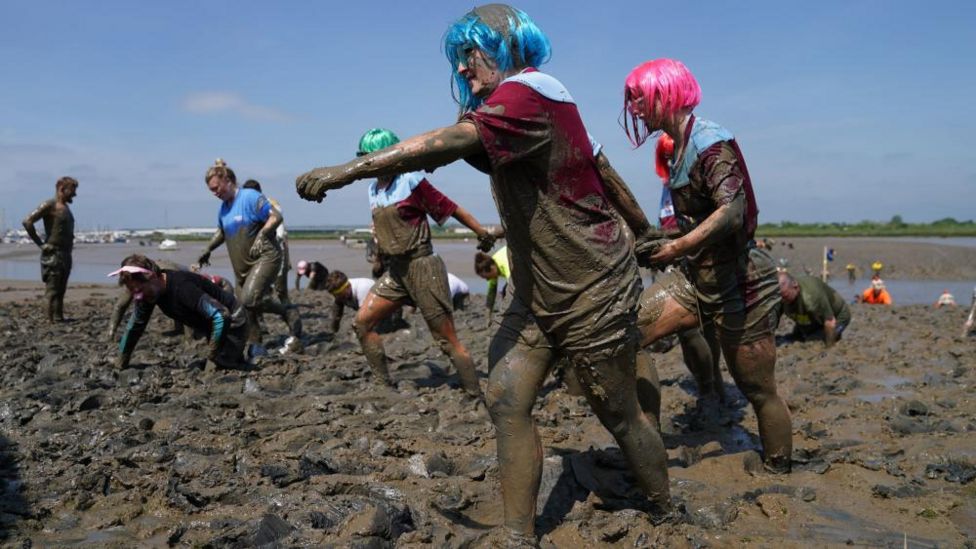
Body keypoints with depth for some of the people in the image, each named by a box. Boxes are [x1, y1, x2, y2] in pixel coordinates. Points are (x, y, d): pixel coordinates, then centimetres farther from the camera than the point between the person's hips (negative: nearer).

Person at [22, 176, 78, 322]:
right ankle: (51, 319, -6)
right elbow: (27, 221, -18)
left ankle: (59, 318, 17)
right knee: (52, 291, -7)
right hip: (53, 254, -9)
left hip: (66, 254, 9)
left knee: (60, 291, 12)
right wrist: (40, 243, -16)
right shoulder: (49, 205, -9)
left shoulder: (65, 207, 17)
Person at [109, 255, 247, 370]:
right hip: (213, 326, 9)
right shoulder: (148, 291, -6)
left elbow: (221, 316, -40)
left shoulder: (181, 287, -34)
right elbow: (134, 326, 8)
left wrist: (212, 356, -30)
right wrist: (120, 364, 12)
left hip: (230, 322, -9)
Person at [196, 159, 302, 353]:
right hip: (242, 266, 8)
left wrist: (261, 236, -25)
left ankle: (290, 315, -8)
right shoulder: (224, 207, 14)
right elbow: (221, 232, 31)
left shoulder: (250, 197, -10)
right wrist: (208, 249, 21)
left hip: (265, 257, -8)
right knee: (246, 312, 4)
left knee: (250, 298, -27)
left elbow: (276, 216, -16)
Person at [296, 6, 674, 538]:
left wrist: (346, 170, -35)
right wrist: (644, 232, 23)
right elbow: (600, 165, 17)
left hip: (591, 292, -9)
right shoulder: (515, 105, 12)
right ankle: (517, 536, 9)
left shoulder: (528, 91, -18)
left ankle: (666, 517, 30)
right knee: (505, 401, -1)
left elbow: (450, 142, -33)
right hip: (538, 293, 9)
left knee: (619, 415, 7)